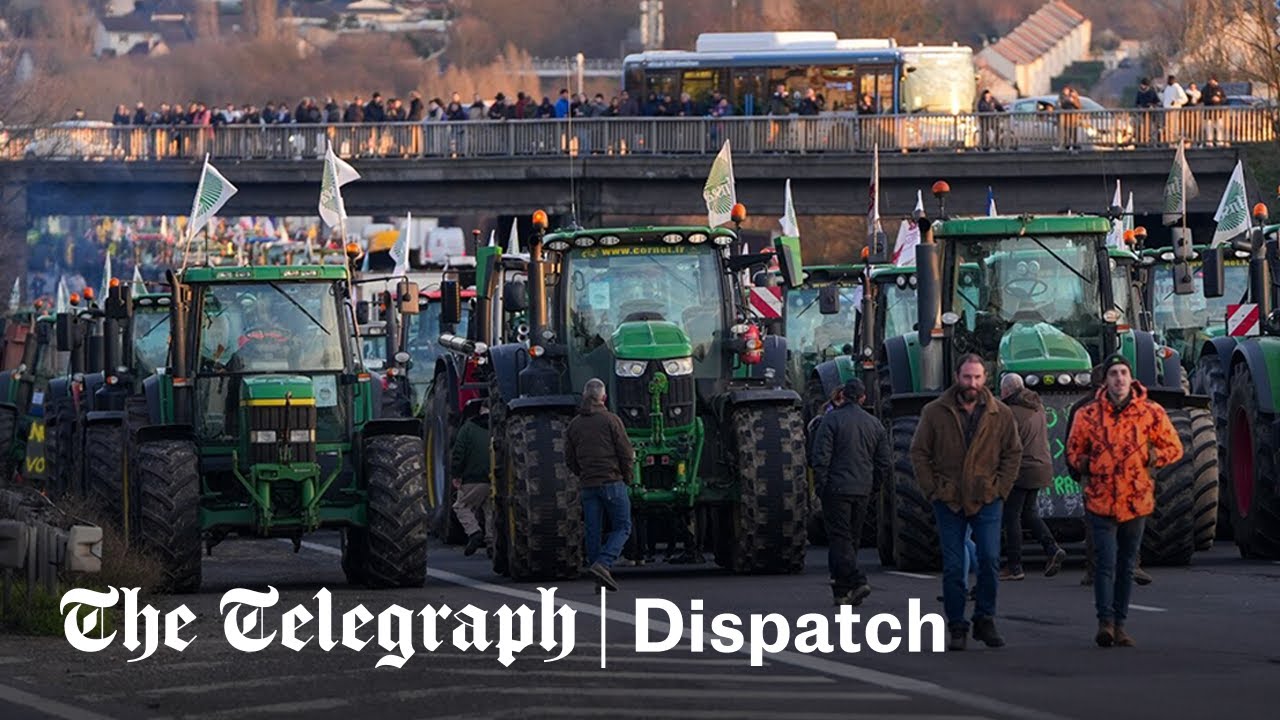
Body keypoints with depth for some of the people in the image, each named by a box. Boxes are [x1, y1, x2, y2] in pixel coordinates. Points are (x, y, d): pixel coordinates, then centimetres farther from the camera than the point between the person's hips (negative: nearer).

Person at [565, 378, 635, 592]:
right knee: (622, 527, 2)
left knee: (593, 532, 6)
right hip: (612, 482, -4)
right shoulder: (611, 420, -7)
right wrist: (626, 476, 8)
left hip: (588, 485, 4)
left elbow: (570, 459, 10)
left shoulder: (574, 424, 7)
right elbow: (627, 453, -7)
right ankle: (603, 564, -19)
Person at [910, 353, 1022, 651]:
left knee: (990, 559, -8)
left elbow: (1013, 453, 10)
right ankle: (957, 628, 9)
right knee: (953, 567, 1)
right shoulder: (935, 412, 1)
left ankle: (984, 621, 7)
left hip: (986, 500, 0)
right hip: (949, 501, 0)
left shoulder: (1000, 414, 3)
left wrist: (1000, 488, -1)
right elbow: (919, 453, 5)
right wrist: (932, 490, -3)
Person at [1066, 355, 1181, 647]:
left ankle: (1120, 624, 17)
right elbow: (1073, 451, 15)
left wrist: (1150, 459, -3)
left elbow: (1174, 448, 10)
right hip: (1100, 501, -1)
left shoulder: (1150, 413, 0)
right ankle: (1105, 621, -12)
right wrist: (1087, 465, -2)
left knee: (1127, 565, 10)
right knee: (1105, 562, -12)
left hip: (1136, 501, 1)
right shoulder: (1088, 415, 0)